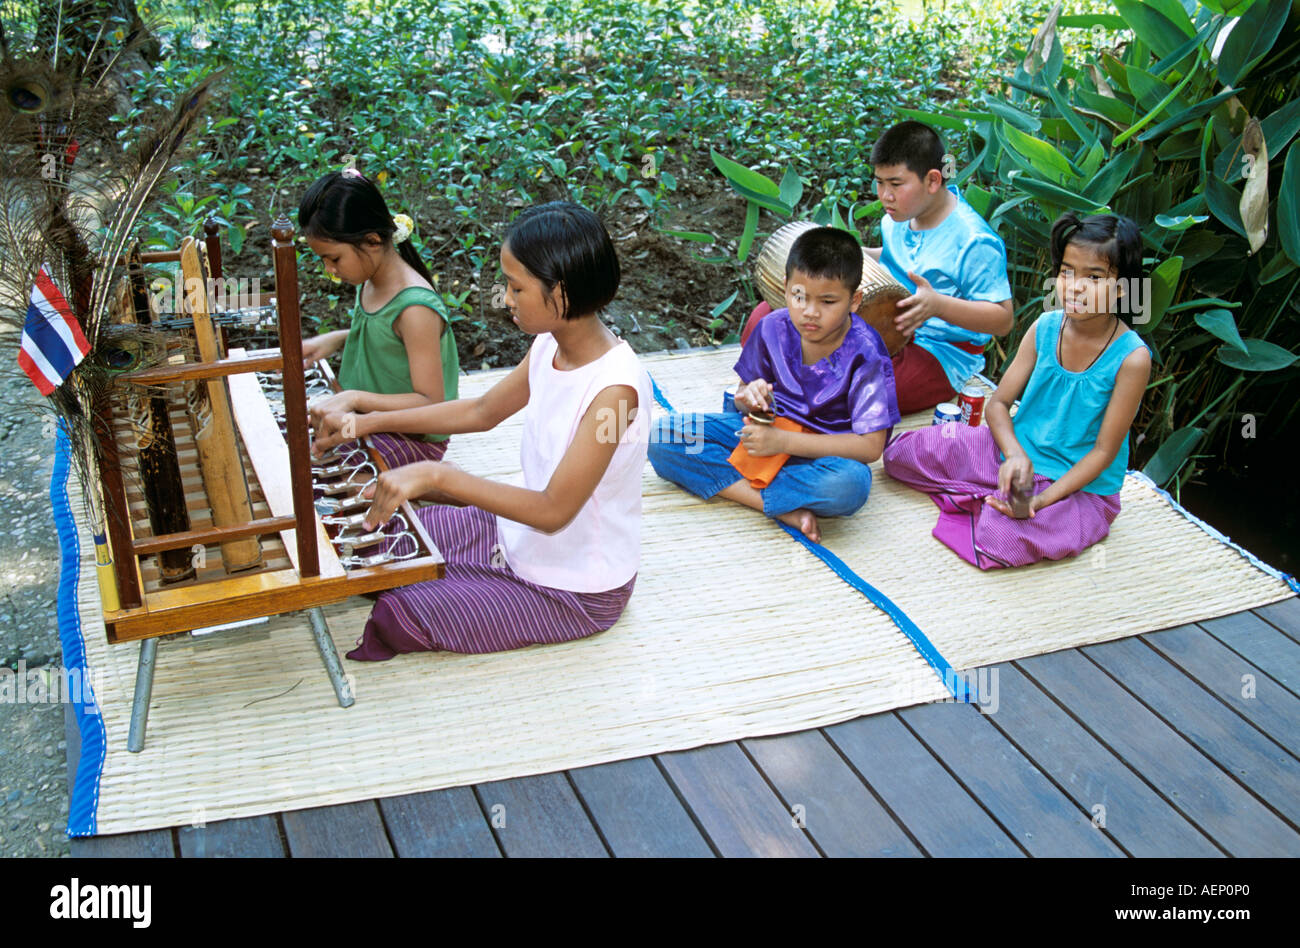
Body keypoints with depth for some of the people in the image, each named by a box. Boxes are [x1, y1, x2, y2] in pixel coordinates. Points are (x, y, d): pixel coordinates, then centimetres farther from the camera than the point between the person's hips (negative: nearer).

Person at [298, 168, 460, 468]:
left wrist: (355, 398, -31)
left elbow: (431, 402, -26)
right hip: (368, 416, 9)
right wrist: (336, 339, 3)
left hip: (414, 437, -9)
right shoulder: (369, 281, -1)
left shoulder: (415, 309, -27)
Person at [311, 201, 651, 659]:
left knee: (396, 613, -11)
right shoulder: (549, 345, -5)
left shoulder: (614, 386, -31)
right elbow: (483, 411, 10)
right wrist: (366, 423, 3)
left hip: (577, 591, -8)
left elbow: (553, 511, -32)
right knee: (379, 537, 9)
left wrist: (437, 475, -35)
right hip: (520, 541, 8)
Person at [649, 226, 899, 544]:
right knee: (663, 436, -16)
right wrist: (749, 398, -19)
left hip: (823, 451, -5)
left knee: (850, 484, -42)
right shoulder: (774, 328, -7)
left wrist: (784, 441, -27)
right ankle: (786, 508, -24)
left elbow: (871, 446, -22)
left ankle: (735, 487, -23)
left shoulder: (865, 354, -19)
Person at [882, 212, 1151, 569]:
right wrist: (1015, 454, -23)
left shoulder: (1132, 357, -19)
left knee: (1004, 537, -34)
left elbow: (1105, 451, -16)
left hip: (1081, 486, -5)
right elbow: (998, 403, -1)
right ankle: (993, 498, 0)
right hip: (1016, 454, 5)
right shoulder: (1045, 328, -5)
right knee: (900, 451, -4)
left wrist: (1041, 500, -27)